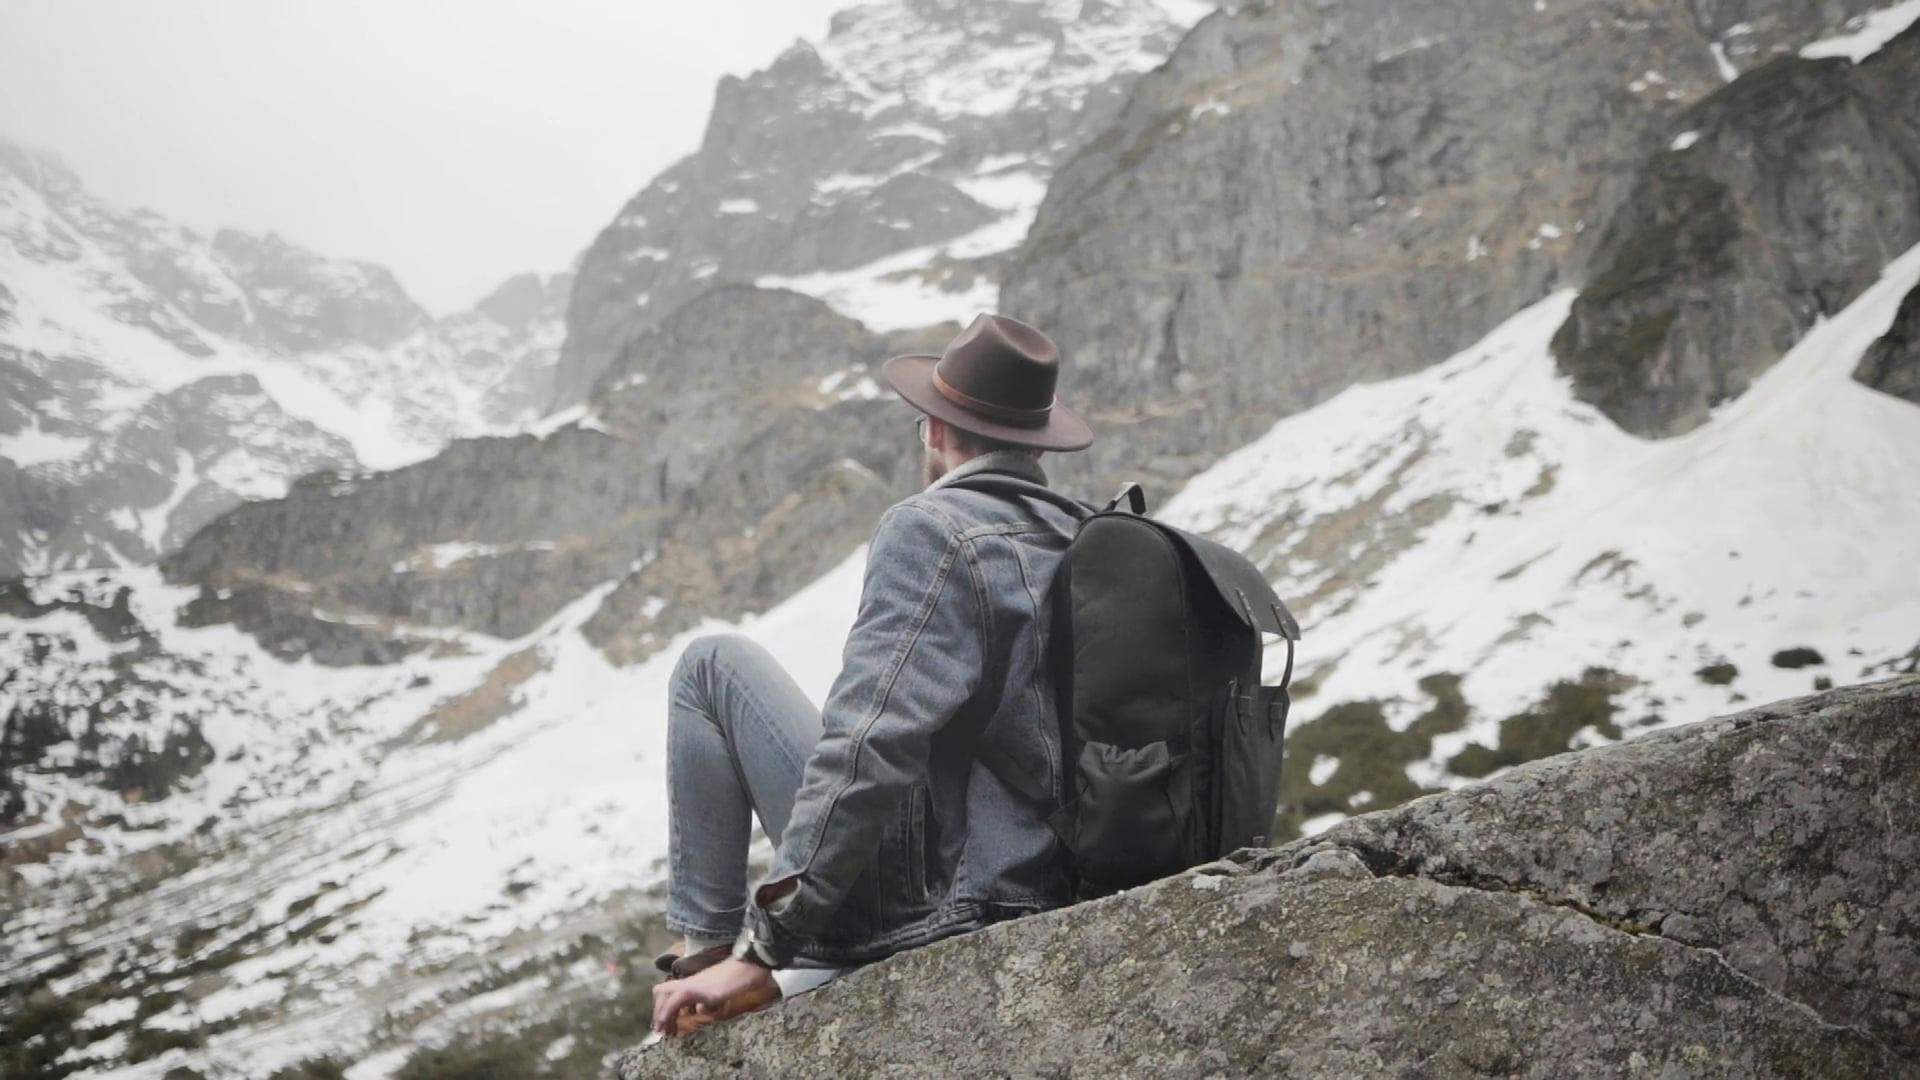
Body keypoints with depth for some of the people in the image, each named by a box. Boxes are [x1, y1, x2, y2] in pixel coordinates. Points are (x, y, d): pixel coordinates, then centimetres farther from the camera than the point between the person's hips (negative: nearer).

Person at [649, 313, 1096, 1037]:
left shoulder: (930, 528, -14)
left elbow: (869, 747, -23)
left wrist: (761, 951, -18)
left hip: (917, 904, -8)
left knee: (715, 665, 5)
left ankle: (708, 948, 7)